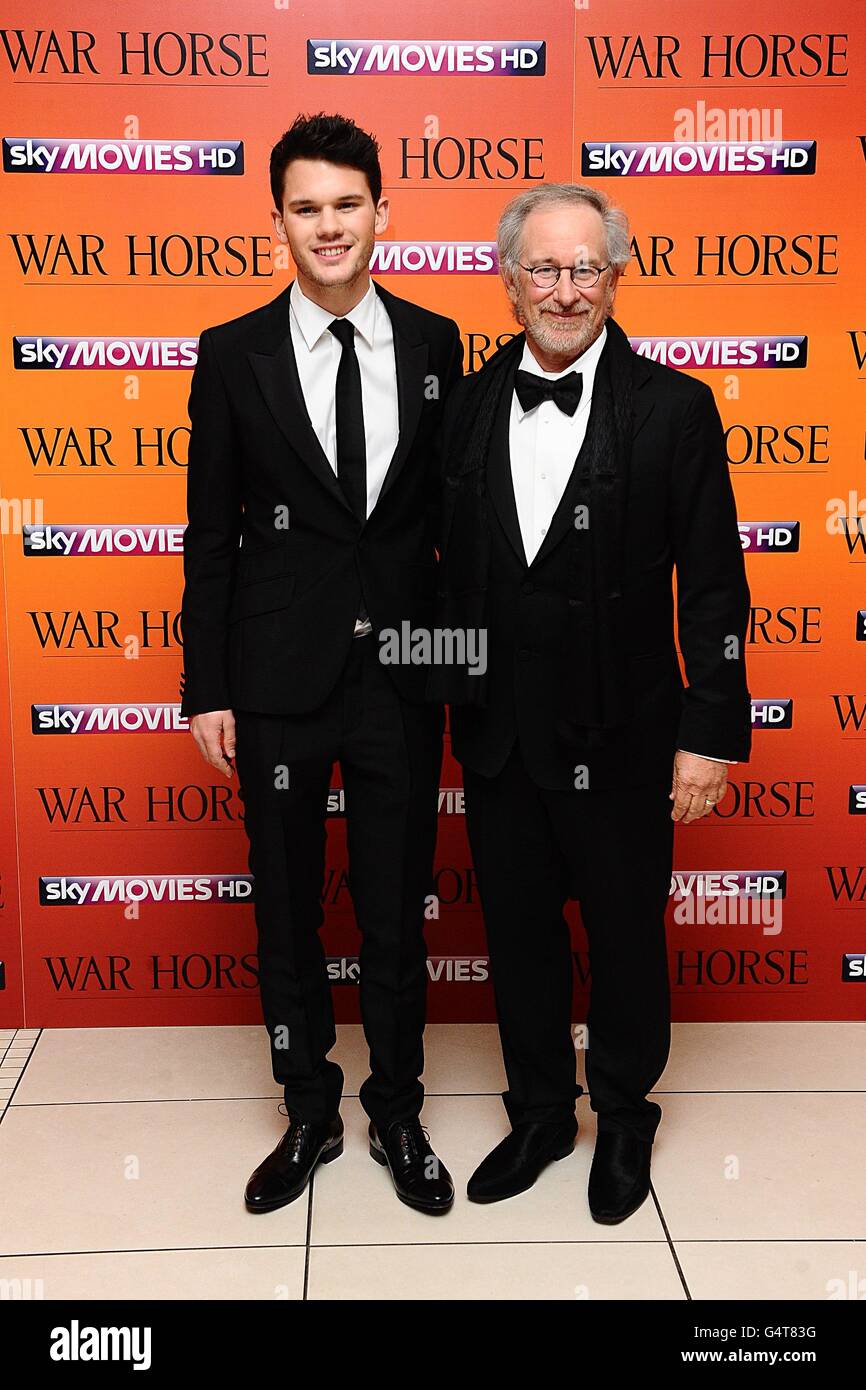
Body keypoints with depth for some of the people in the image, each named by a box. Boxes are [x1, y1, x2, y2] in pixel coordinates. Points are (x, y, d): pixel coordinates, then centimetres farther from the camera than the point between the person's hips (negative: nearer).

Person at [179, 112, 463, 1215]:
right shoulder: (234, 355, -1)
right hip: (280, 678, 0)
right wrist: (206, 690, -3)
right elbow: (211, 535, 0)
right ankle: (309, 1114, 33)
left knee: (397, 908, 11)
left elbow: (450, 507, 7)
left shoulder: (433, 343, 3)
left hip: (401, 675, 1)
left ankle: (398, 1114, 32)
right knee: (286, 909, 12)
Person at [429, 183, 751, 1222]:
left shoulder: (675, 409, -7)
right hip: (497, 735, 3)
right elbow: (449, 566, 7)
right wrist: (447, 695, 4)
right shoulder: (466, 407, 3)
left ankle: (624, 1116, 38)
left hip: (618, 740, -3)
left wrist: (710, 733, -10)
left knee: (626, 936, 13)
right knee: (518, 933, 16)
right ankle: (540, 1114, 38)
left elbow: (713, 588, -7)